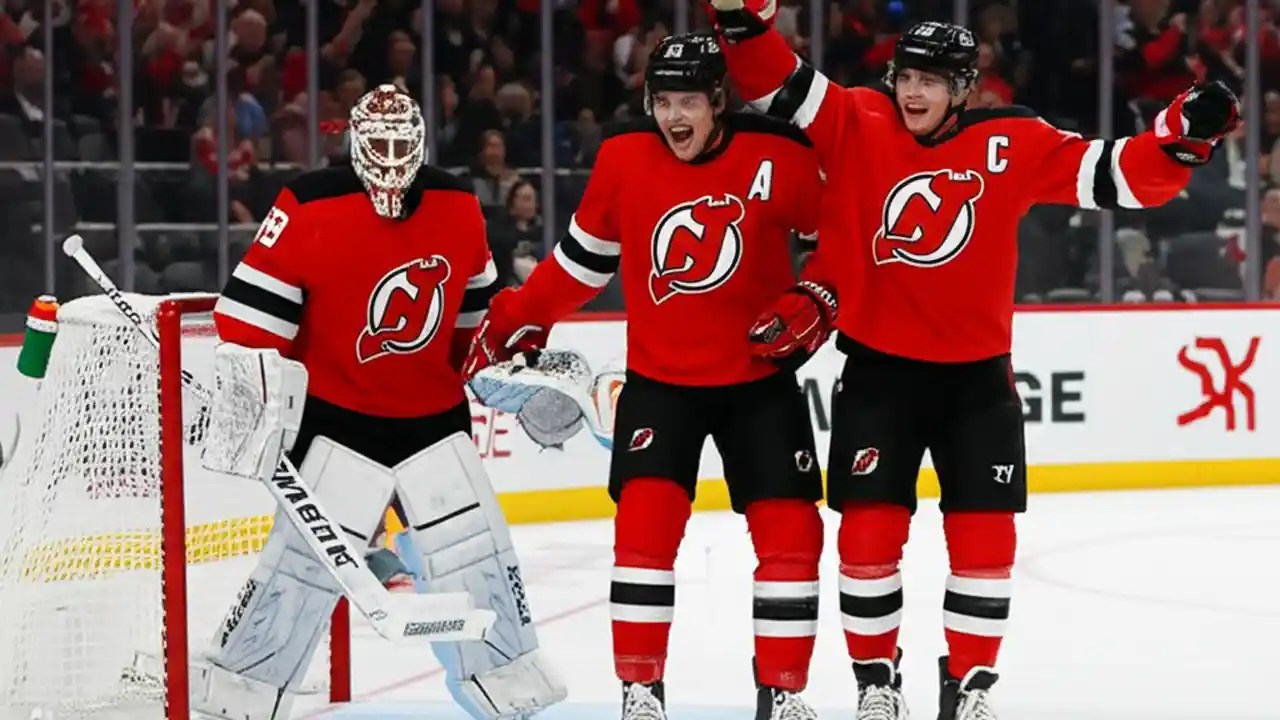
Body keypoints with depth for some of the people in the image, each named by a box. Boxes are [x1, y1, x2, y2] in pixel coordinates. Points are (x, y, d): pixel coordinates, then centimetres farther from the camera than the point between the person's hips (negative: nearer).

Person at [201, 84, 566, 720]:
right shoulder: (310, 208, -15)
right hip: (336, 418, -4)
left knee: (474, 546, 1)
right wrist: (247, 382, -22)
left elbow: (474, 303, 17)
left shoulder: (458, 208, 1)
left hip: (433, 415, 4)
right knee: (307, 555, -10)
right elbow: (254, 304, -15)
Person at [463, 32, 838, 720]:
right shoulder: (623, 158, -8)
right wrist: (517, 319, 7)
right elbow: (583, 255, 7)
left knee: (790, 530, -2)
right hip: (659, 378, 0)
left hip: (758, 378, 0)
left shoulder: (779, 159, -14)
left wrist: (815, 301, -14)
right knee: (645, 522, -13)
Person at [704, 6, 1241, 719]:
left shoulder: (1012, 144, -6)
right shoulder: (857, 124, -4)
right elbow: (776, 83, -8)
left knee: (985, 538, 2)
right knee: (870, 532, -1)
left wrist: (1186, 133, -21)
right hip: (879, 370, 0)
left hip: (977, 375, 0)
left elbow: (1117, 174, -7)